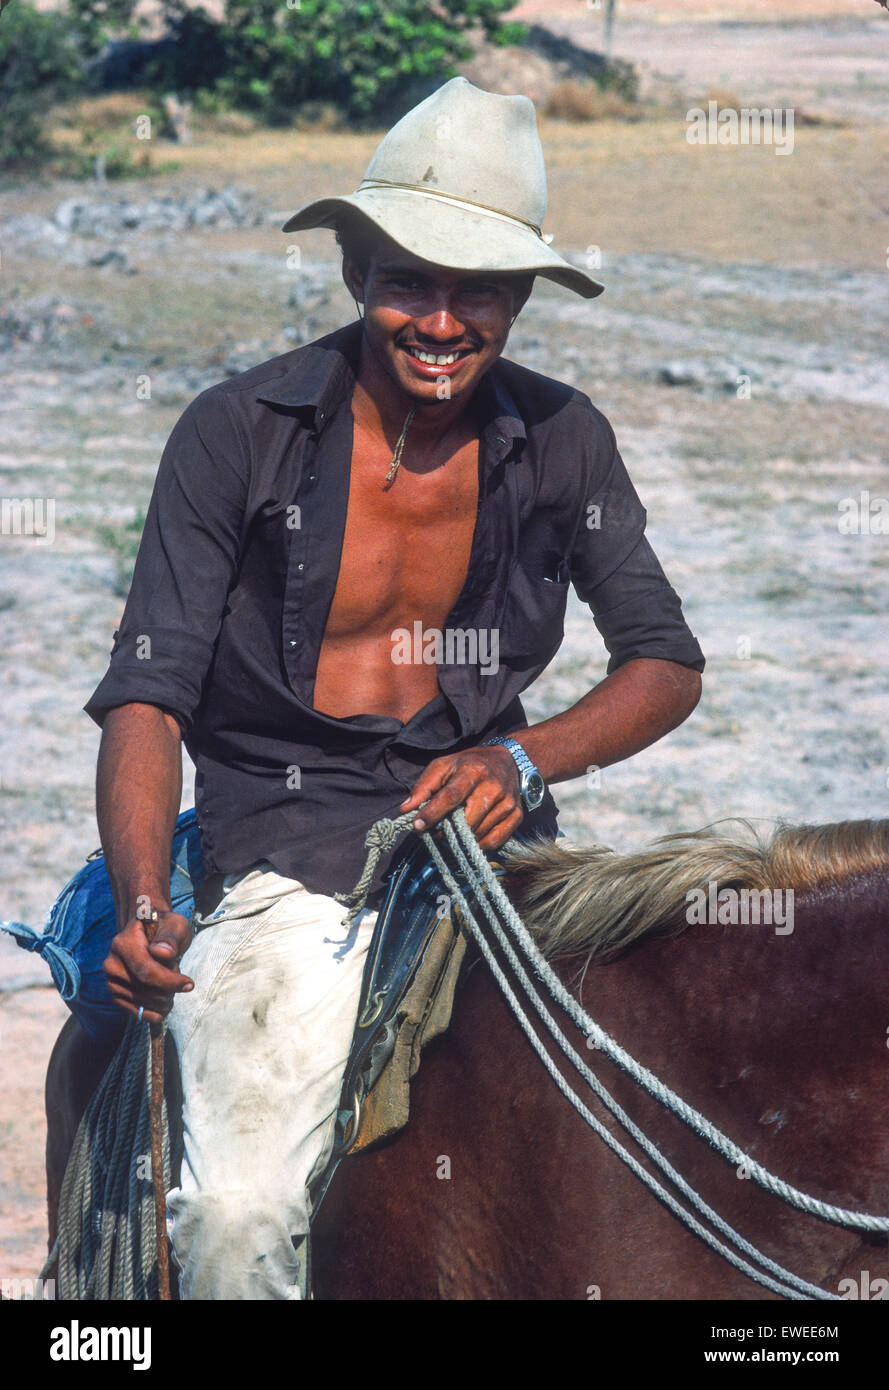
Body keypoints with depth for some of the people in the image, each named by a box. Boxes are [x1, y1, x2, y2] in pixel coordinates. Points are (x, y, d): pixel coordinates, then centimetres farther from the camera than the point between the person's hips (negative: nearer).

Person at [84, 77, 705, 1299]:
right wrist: (142, 906, -25)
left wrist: (525, 760, -13)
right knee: (238, 1218, -26)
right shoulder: (239, 433, -5)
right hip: (287, 860, -3)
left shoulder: (561, 441, 4)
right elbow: (148, 694, -7)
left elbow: (666, 665, 8)